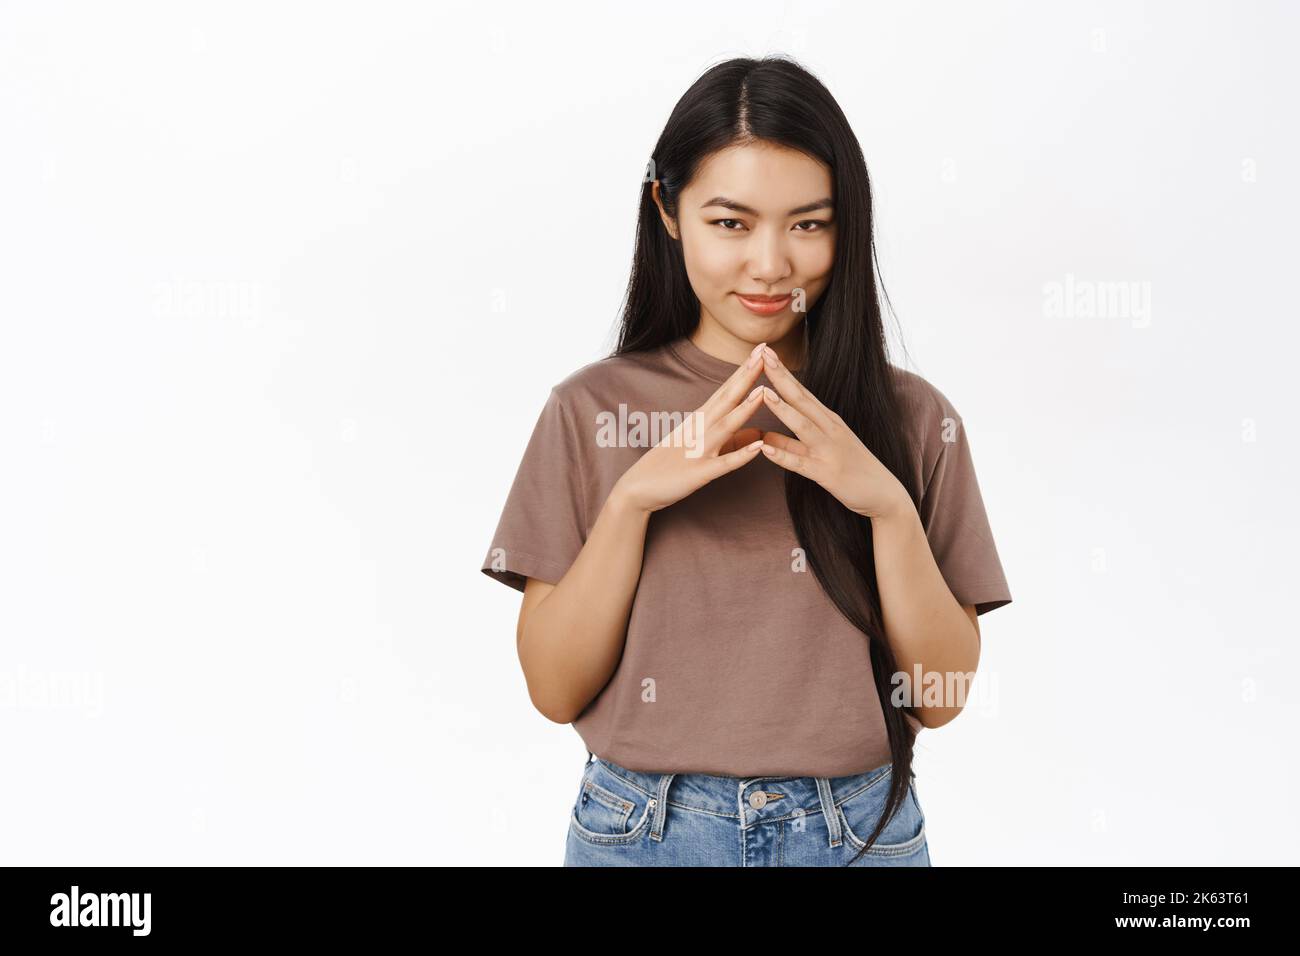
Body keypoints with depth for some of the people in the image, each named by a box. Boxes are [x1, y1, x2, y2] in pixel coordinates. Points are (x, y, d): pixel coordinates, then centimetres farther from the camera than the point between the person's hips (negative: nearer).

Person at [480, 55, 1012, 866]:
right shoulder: (593, 409, -5)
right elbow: (555, 689, -7)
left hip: (860, 829, 1)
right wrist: (630, 500, -20)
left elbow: (940, 697, -6)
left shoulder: (911, 416, -4)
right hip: (647, 828, 0)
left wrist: (889, 506, -19)